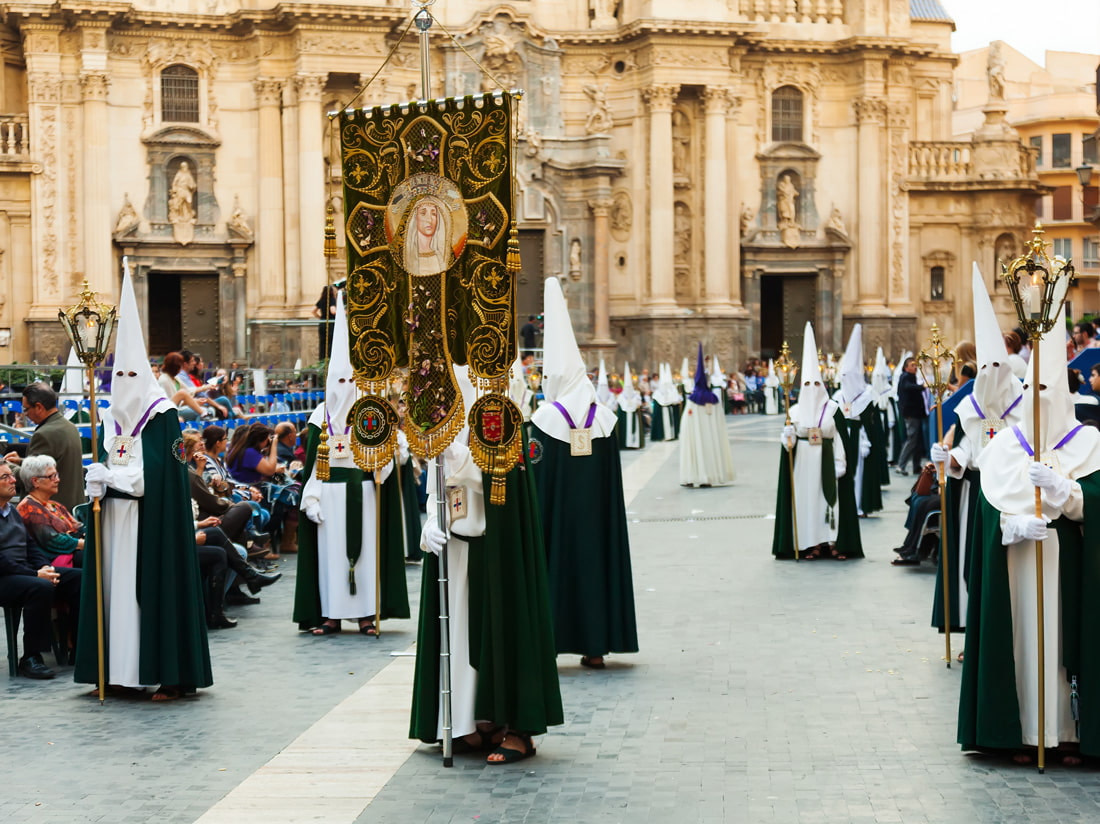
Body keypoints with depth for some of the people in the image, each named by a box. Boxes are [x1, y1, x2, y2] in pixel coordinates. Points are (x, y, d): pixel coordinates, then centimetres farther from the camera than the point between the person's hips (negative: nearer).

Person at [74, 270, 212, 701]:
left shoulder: (162, 415, -6)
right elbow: (101, 463, 12)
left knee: (155, 585, -7)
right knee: (115, 584, 4)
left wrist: (110, 474, -13)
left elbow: (159, 471, -13)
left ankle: (170, 675, -4)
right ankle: (119, 670, 9)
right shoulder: (111, 417, 13)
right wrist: (97, 479, -10)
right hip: (114, 517, 6)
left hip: (151, 519, -6)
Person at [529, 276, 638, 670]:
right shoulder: (603, 418, 2)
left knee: (555, 565, 3)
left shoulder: (545, 418, -10)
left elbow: (537, 479, -7)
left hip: (557, 518, -3)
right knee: (594, 561, 9)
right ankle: (596, 645, 11)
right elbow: (614, 481, 7)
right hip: (596, 518, 4)